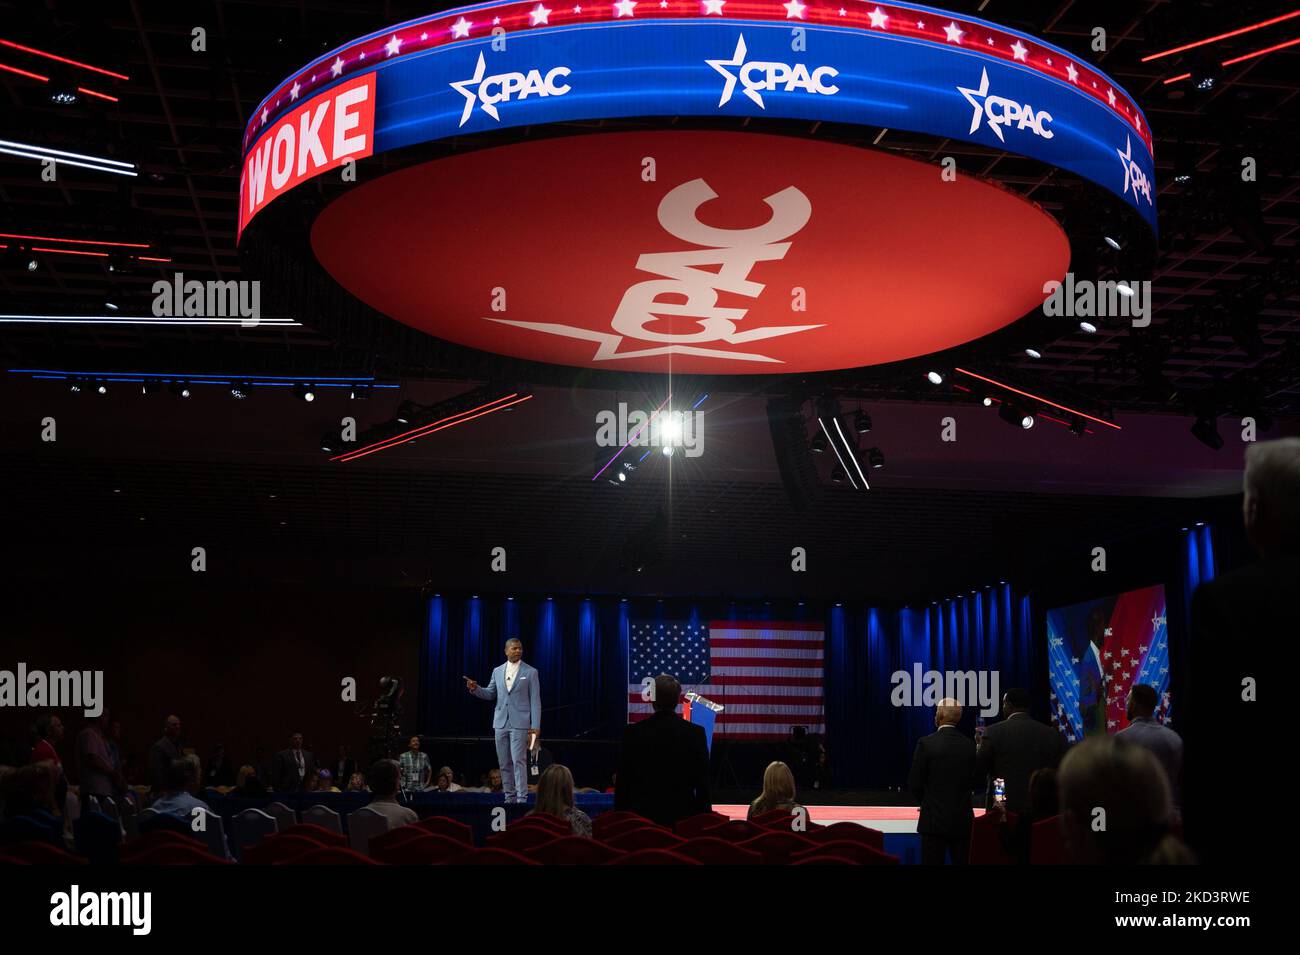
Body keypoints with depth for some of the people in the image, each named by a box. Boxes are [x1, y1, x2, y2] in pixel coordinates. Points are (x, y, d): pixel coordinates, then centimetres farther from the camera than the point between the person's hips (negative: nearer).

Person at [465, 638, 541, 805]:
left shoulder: (530, 672, 0)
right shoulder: (497, 671, 11)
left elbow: (535, 701, -2)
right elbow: (490, 694, 16)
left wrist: (535, 726, -8)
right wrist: (475, 689, -4)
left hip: (519, 723, -4)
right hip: (501, 722, 4)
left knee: (519, 761, -12)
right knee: (504, 763, 7)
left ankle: (522, 798, -10)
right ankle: (510, 797, 15)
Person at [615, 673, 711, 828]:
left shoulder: (632, 732, -4)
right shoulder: (695, 733, -4)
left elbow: (622, 781, 1)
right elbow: (702, 782, -2)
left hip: (642, 813, 0)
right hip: (681, 815, 0)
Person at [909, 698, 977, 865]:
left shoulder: (926, 743, -12)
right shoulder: (970, 745, 0)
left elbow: (914, 784, -8)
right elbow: (973, 781, 8)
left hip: (934, 820, -4)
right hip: (963, 820, 4)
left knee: (932, 862, 1)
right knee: (963, 862, 9)